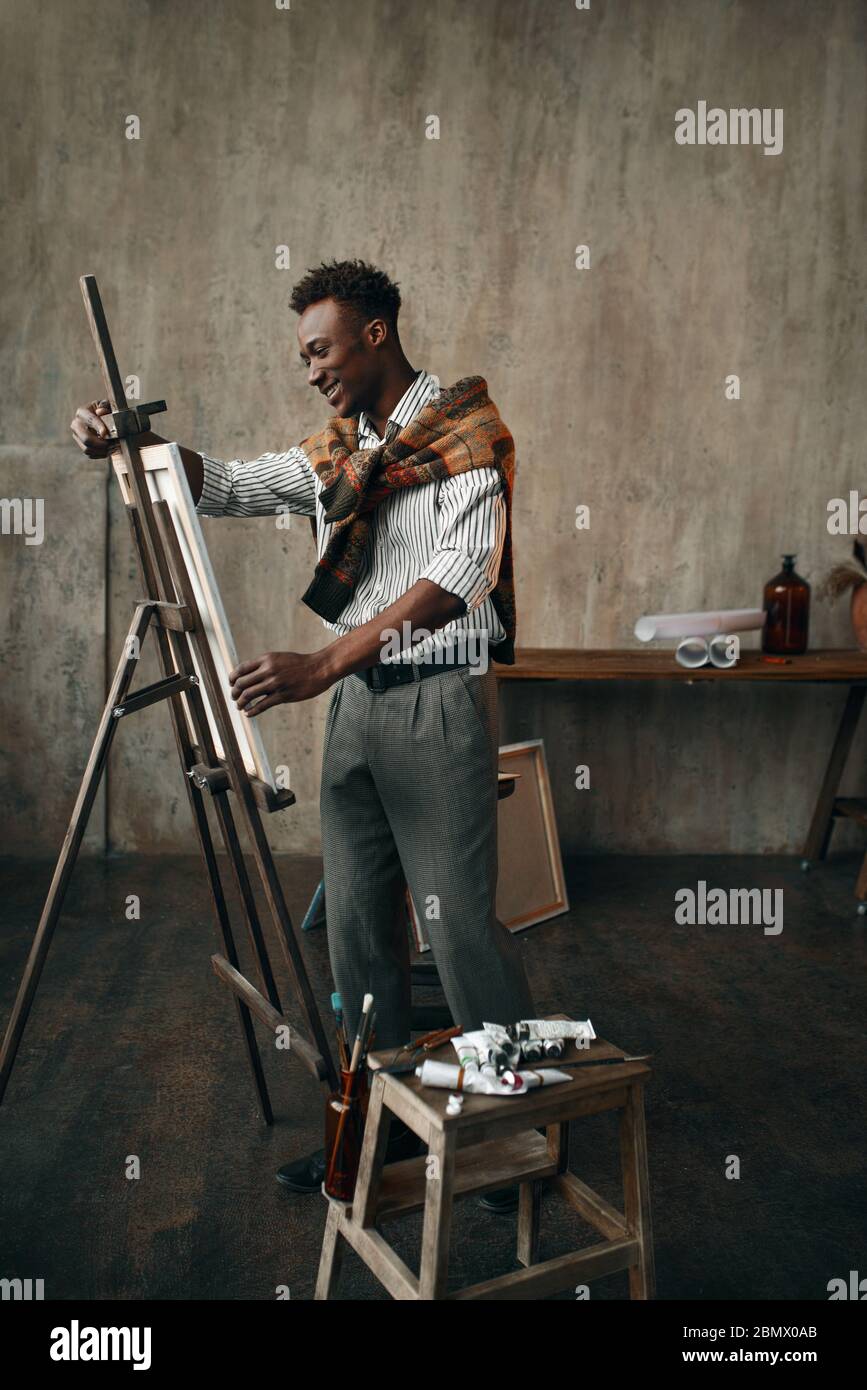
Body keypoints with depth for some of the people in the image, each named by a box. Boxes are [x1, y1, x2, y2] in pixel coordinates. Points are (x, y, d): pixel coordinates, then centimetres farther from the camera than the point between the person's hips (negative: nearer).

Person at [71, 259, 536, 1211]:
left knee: (459, 919, -4)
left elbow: (452, 578, -21)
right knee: (357, 918, 9)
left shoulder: (468, 432, -8)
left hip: (438, 700, -7)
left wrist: (320, 665, -29)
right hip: (356, 702, 7)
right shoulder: (334, 451, 15)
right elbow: (227, 488, 18)